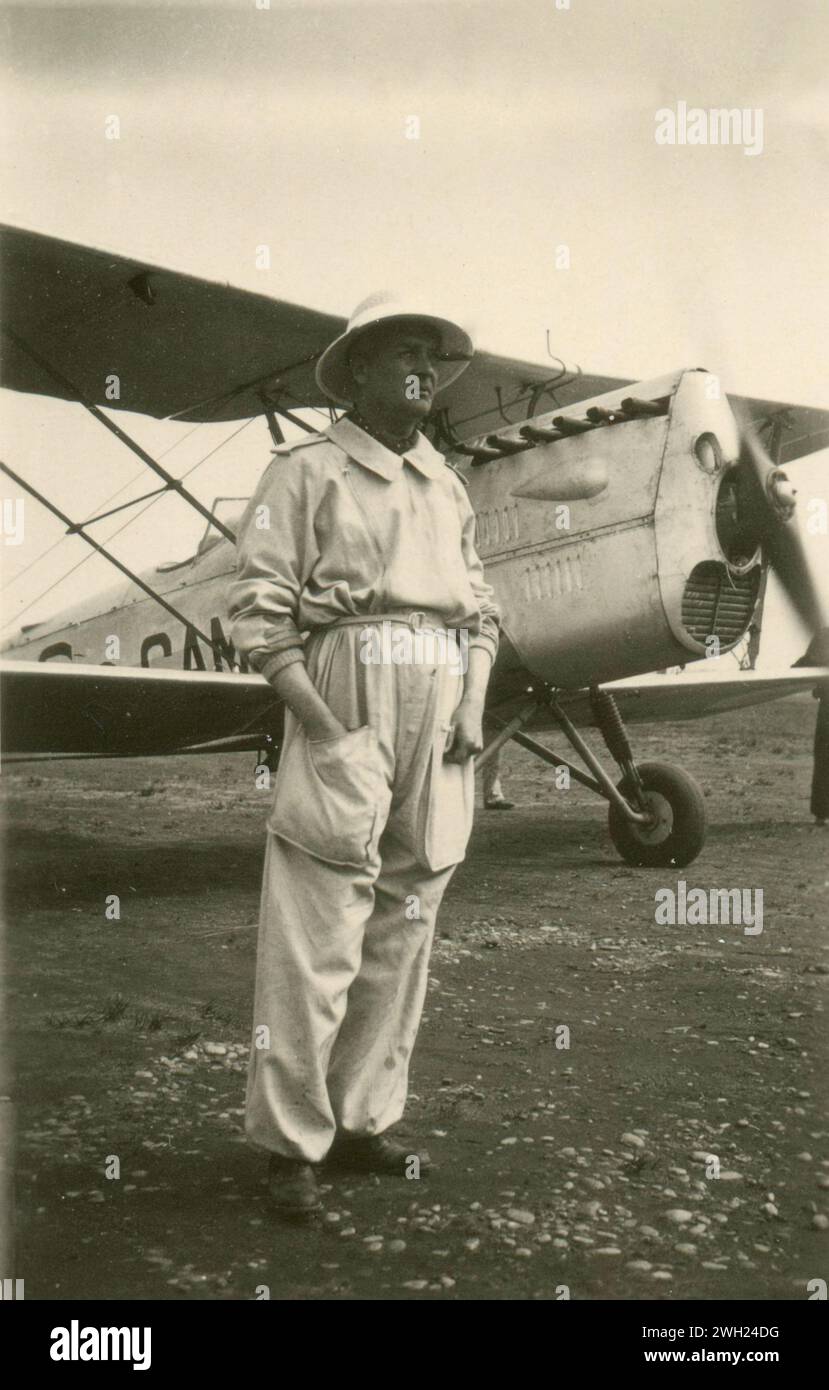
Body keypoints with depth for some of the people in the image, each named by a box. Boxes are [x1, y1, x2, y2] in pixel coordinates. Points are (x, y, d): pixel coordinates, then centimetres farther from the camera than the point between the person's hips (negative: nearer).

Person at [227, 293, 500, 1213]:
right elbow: (257, 608, -6)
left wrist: (474, 707, 4)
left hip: (439, 708, 7)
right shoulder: (307, 471, 1)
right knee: (315, 940, -6)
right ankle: (290, 1141, 5)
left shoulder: (448, 486, 19)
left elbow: (479, 609, 20)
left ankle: (362, 1121, 21)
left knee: (403, 931, 10)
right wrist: (317, 720, -15)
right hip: (345, 692, -6)